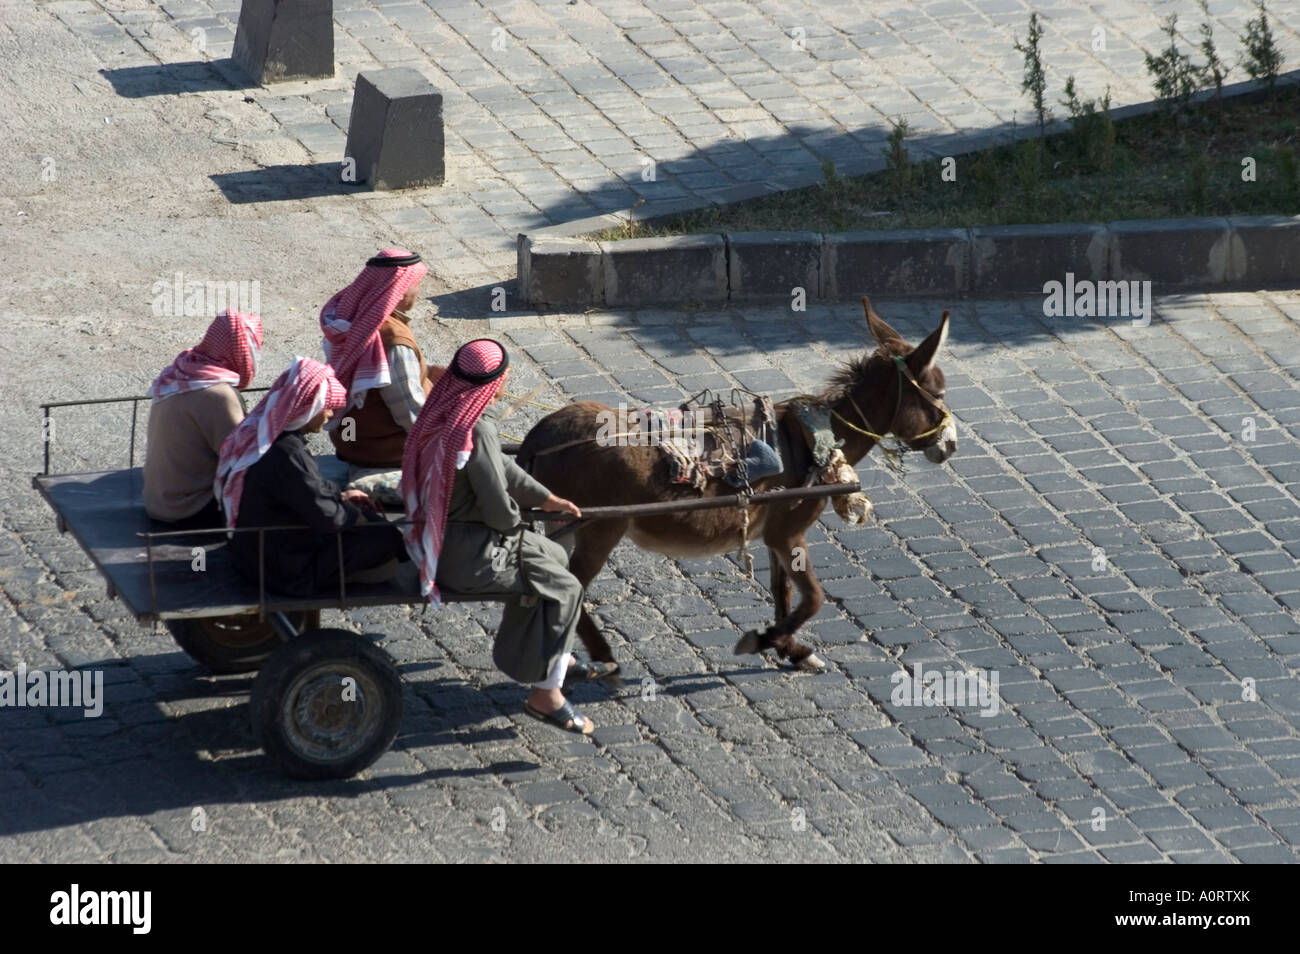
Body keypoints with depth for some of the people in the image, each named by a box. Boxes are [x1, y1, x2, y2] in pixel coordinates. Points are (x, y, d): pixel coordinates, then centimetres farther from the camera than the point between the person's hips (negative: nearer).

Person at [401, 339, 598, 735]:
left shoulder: (446, 412, 2)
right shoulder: (476, 430, -28)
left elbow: (499, 466, 16)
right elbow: (498, 507, -23)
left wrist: (546, 498, 21)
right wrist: (514, 524, -1)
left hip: (441, 535, 10)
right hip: (467, 554, -10)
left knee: (554, 556, 23)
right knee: (564, 587, -4)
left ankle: (549, 652, 38)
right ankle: (545, 694, 2)